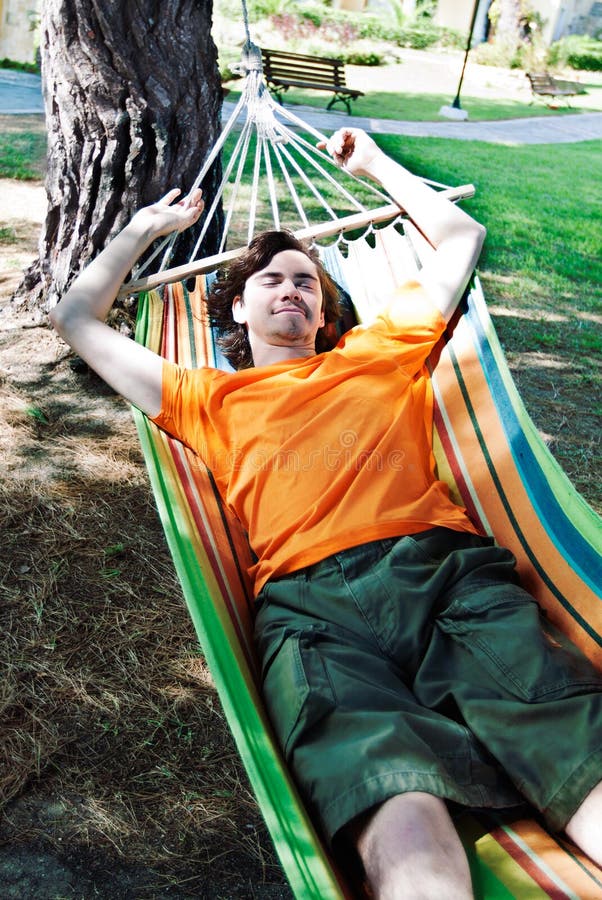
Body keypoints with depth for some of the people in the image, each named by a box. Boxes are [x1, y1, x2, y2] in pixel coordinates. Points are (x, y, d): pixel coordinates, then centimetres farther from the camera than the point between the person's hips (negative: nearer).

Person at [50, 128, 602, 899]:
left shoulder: (380, 351, 30)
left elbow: (461, 237, 42)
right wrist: (144, 229, 48)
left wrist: (375, 164, 51)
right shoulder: (210, 398, 28)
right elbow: (77, 320, 38)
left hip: (449, 568, 2)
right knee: (401, 820, -29)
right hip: (311, 599, -1)